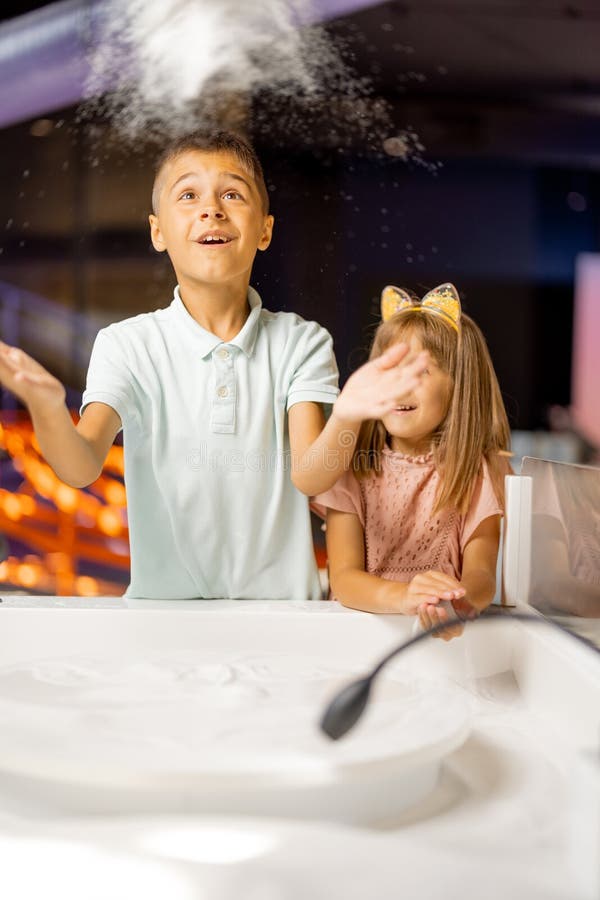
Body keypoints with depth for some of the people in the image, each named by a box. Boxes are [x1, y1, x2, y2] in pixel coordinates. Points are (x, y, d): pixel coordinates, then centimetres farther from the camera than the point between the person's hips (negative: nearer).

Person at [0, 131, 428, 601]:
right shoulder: (126, 344, -1)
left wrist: (346, 416, -33)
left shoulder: (302, 342, 0)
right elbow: (82, 468, -14)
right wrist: (46, 407, -35)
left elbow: (308, 475, -12)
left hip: (279, 601, 1)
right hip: (163, 600, -1)